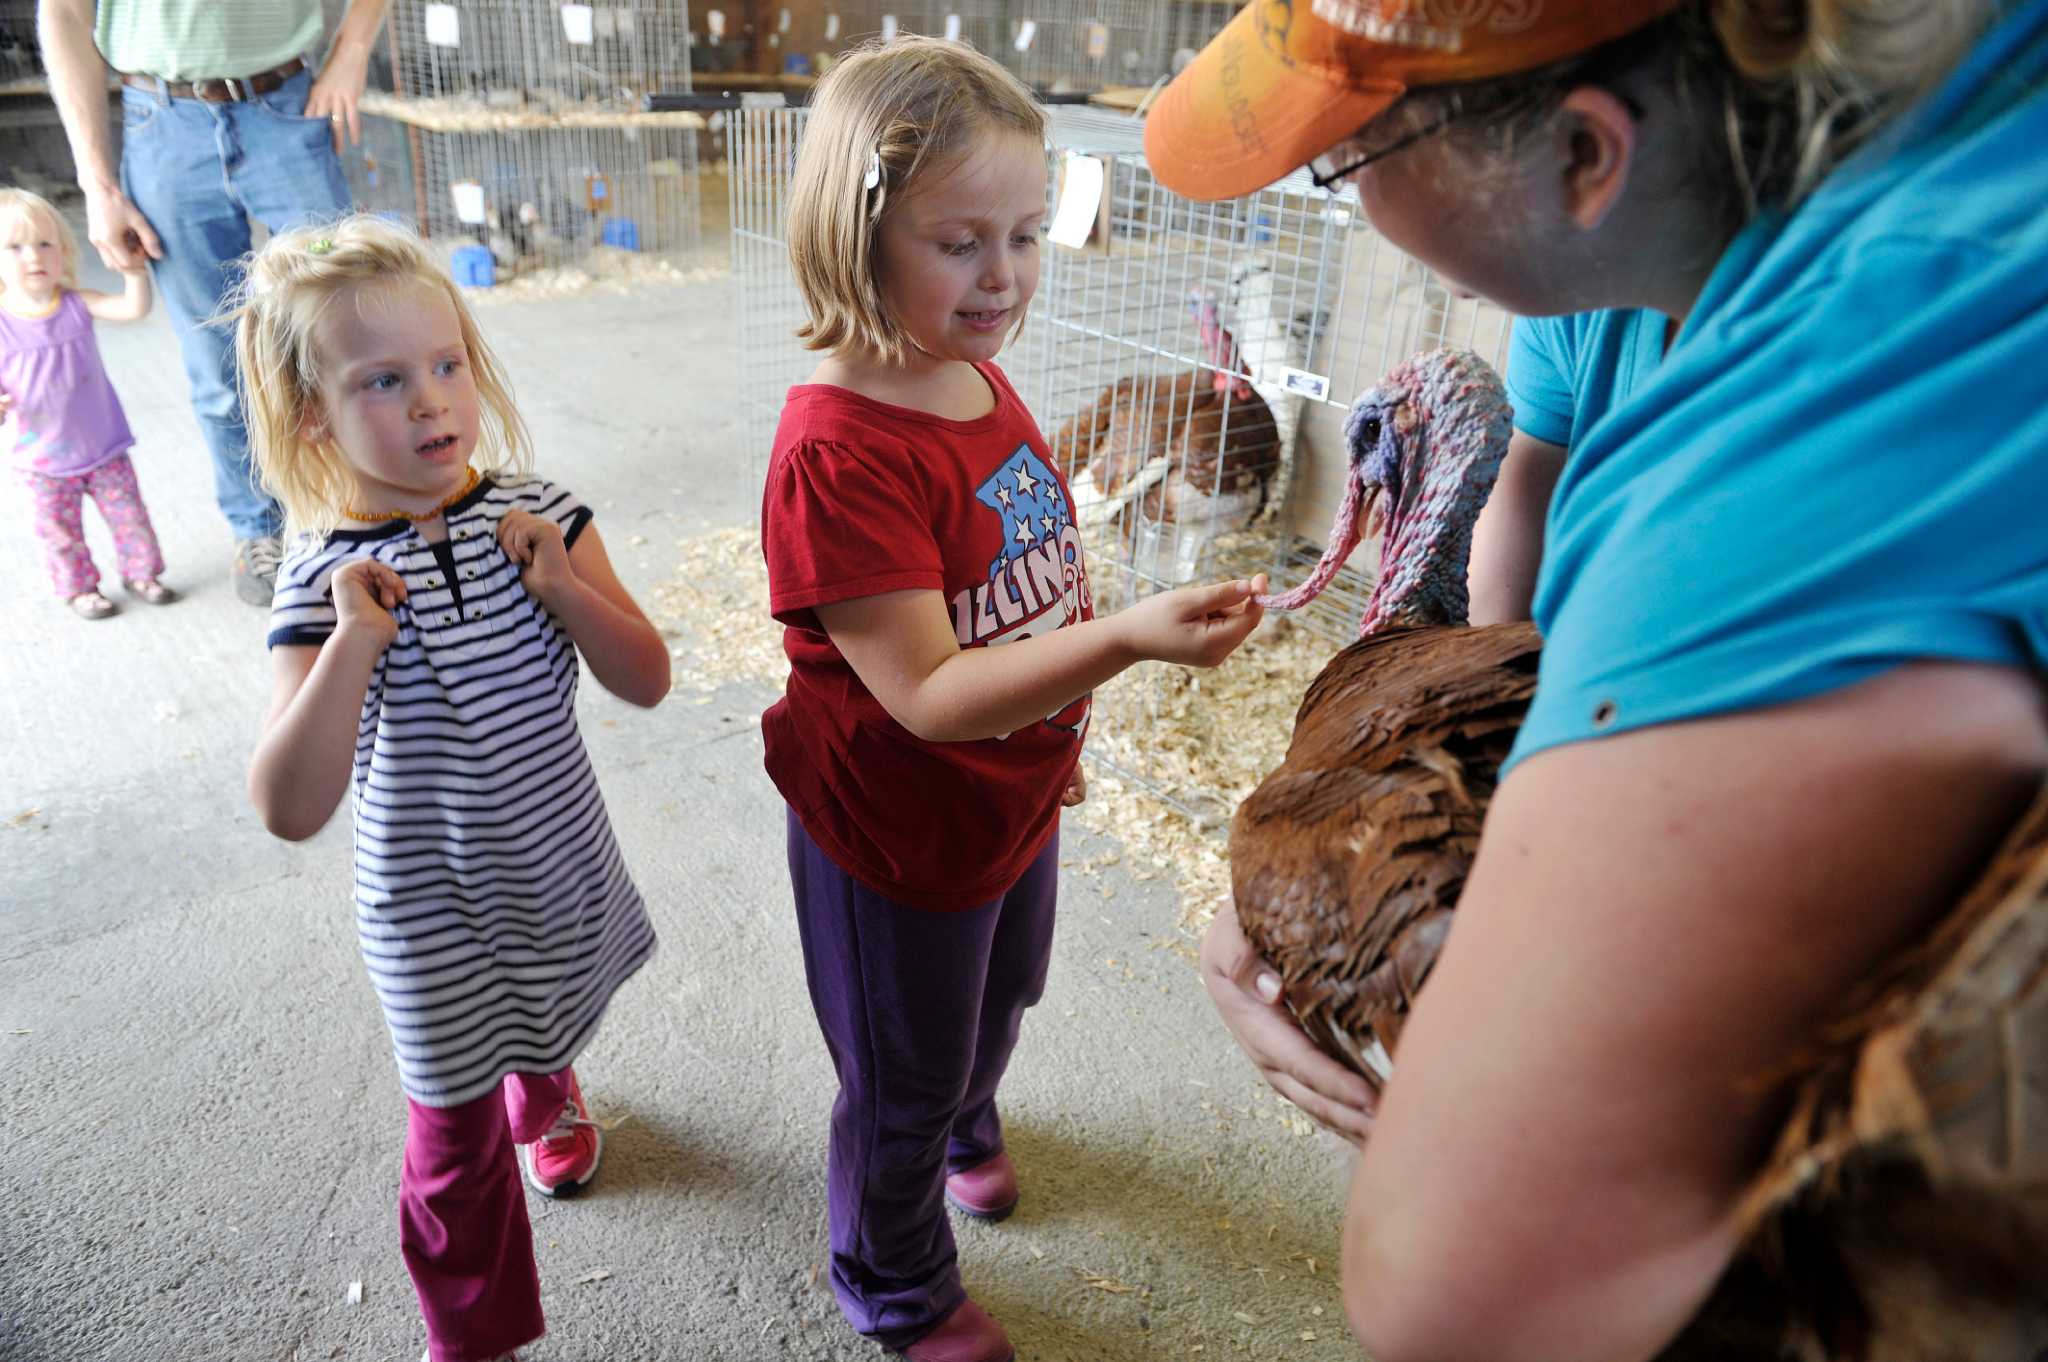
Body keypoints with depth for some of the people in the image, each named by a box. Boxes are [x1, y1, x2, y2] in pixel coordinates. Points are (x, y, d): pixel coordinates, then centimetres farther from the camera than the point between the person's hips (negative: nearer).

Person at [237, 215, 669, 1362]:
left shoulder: (535, 512, -11)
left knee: (557, 1019, 32)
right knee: (458, 1136, 10)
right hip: (438, 906, -4)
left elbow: (646, 680, -10)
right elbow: (293, 811, -28)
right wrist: (356, 639, -36)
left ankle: (547, 1096, 68)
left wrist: (560, 584, -25)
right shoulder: (327, 579, -20)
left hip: (560, 862, 4)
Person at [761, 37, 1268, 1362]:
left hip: (1013, 798, 8)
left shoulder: (980, 379, -4)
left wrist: (1058, 731, 16)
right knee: (903, 1082, 18)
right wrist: (1127, 636, -45)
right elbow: (927, 694, -34)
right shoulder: (837, 451, -31)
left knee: (996, 1006, 33)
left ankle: (965, 1127, 67)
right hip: (899, 836, -7)